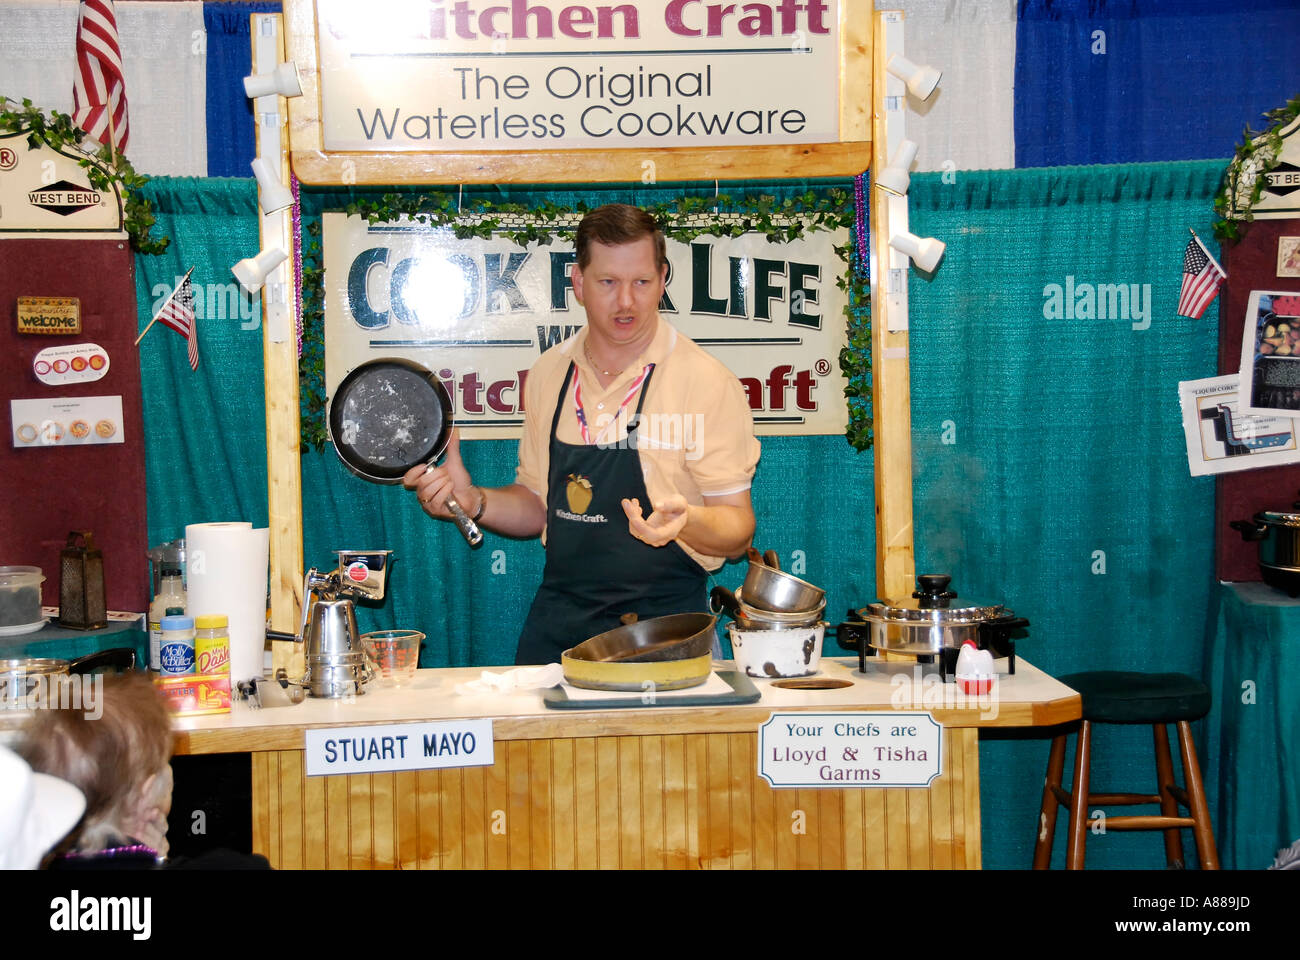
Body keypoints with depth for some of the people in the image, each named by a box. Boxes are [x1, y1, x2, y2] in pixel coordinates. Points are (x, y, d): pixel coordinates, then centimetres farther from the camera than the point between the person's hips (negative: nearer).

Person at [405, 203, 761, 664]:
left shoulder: (707, 382, -8)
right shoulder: (549, 373, 8)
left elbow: (736, 529, -6)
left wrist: (685, 520, -26)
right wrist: (474, 501, 1)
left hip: (663, 623, -4)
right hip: (557, 621, 4)